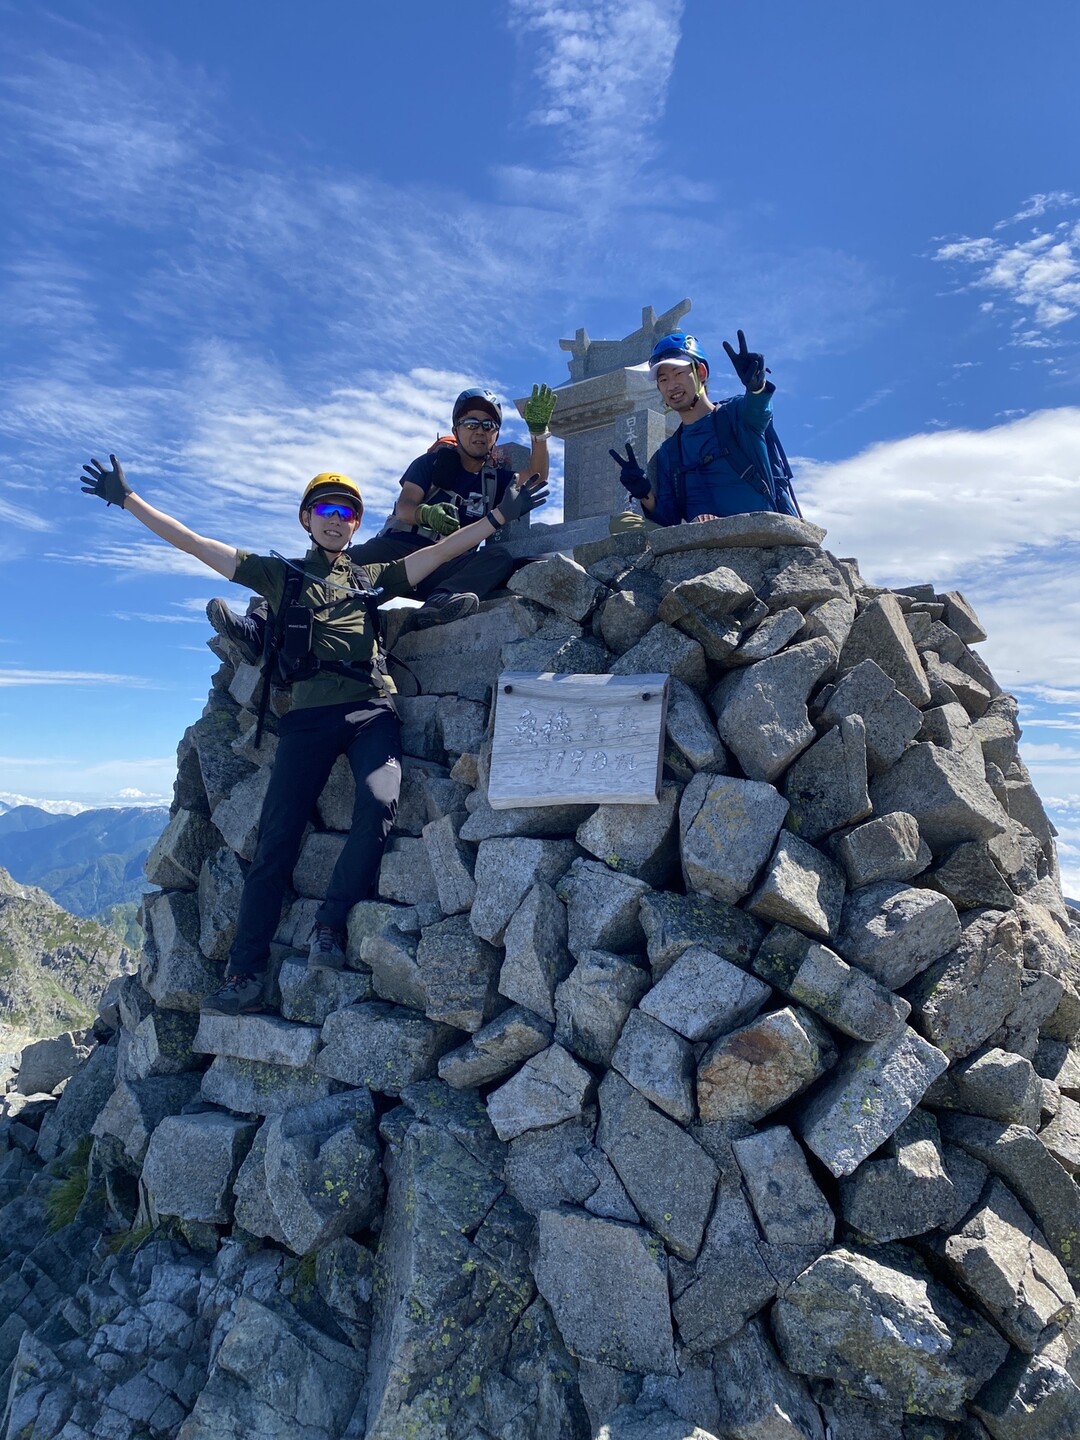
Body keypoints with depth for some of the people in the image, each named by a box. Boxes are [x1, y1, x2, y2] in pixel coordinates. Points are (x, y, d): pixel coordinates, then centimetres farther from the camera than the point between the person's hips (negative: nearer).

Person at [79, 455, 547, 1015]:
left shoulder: (373, 576, 24)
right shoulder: (280, 574, 23)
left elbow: (440, 551, 16)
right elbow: (193, 543, 20)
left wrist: (497, 516, 8)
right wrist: (128, 499, 17)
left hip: (370, 707, 0)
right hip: (308, 715, 0)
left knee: (379, 804, -27)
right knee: (276, 839, -5)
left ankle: (329, 924, -9)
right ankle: (246, 972, 3)